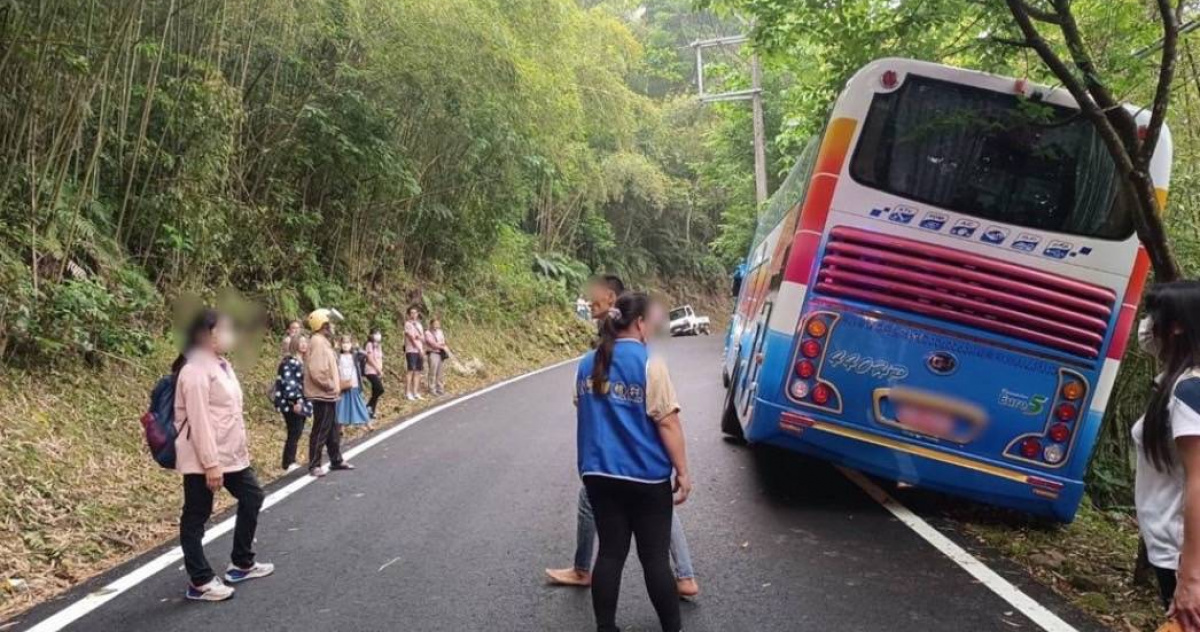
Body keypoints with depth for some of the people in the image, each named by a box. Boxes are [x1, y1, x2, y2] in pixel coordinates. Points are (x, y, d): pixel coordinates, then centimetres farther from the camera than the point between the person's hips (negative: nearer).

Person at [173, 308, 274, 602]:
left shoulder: (221, 365, 11)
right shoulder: (195, 370, -19)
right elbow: (199, 421, -23)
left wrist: (242, 448, 20)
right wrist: (211, 464, -25)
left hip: (231, 455, 11)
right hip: (204, 460, -11)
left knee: (252, 497, 19)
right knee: (196, 517, 3)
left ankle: (242, 563, 30)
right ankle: (200, 582, 12)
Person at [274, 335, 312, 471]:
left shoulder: (303, 362, 16)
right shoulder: (289, 362, -13)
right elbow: (288, 383, -21)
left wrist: (305, 402, 20)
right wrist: (295, 401, -24)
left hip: (301, 403, 9)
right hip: (291, 404, -9)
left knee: (297, 433, 10)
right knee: (294, 433, -7)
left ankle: (291, 461, 17)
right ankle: (288, 463, 0)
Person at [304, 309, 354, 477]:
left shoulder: (323, 341, 14)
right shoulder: (317, 342, -18)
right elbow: (316, 371, -27)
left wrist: (335, 385, 11)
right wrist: (330, 386, -17)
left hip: (328, 395, 10)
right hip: (322, 395, -10)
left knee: (333, 430, 18)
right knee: (320, 432, -4)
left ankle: (336, 460, 28)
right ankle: (314, 465, 3)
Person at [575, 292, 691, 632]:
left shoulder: (588, 364, 7)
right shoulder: (649, 364, -13)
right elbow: (668, 422, -14)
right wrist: (682, 471, -8)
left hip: (599, 473, 5)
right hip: (646, 476, -5)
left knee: (610, 553, 11)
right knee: (655, 557, 5)